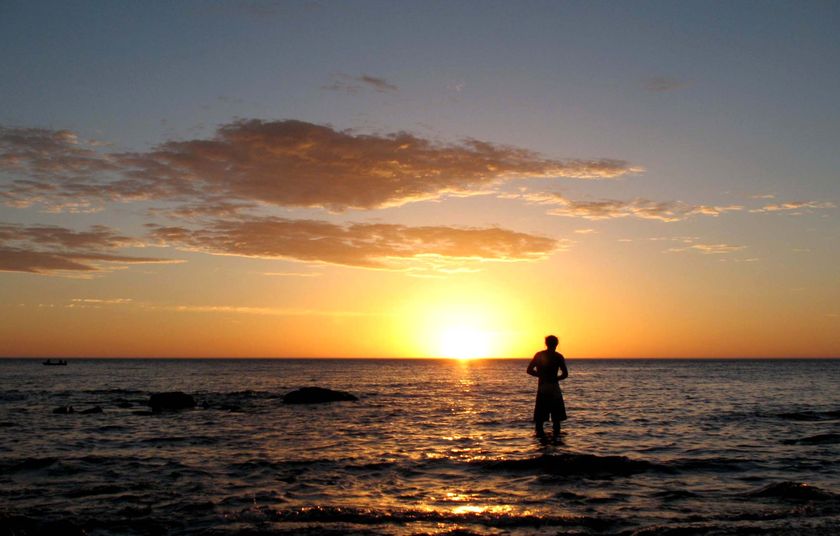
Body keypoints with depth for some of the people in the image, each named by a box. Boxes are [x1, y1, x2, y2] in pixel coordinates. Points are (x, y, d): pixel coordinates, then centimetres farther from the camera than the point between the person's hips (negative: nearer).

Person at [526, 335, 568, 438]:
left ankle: (539, 432, 0)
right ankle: (556, 433, 3)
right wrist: (555, 378, 10)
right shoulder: (558, 356, -3)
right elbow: (565, 374, -7)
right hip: (554, 388, -2)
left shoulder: (538, 355, 6)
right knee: (557, 415, 7)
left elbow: (529, 370, 4)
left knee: (540, 415, 6)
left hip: (542, 388, 2)